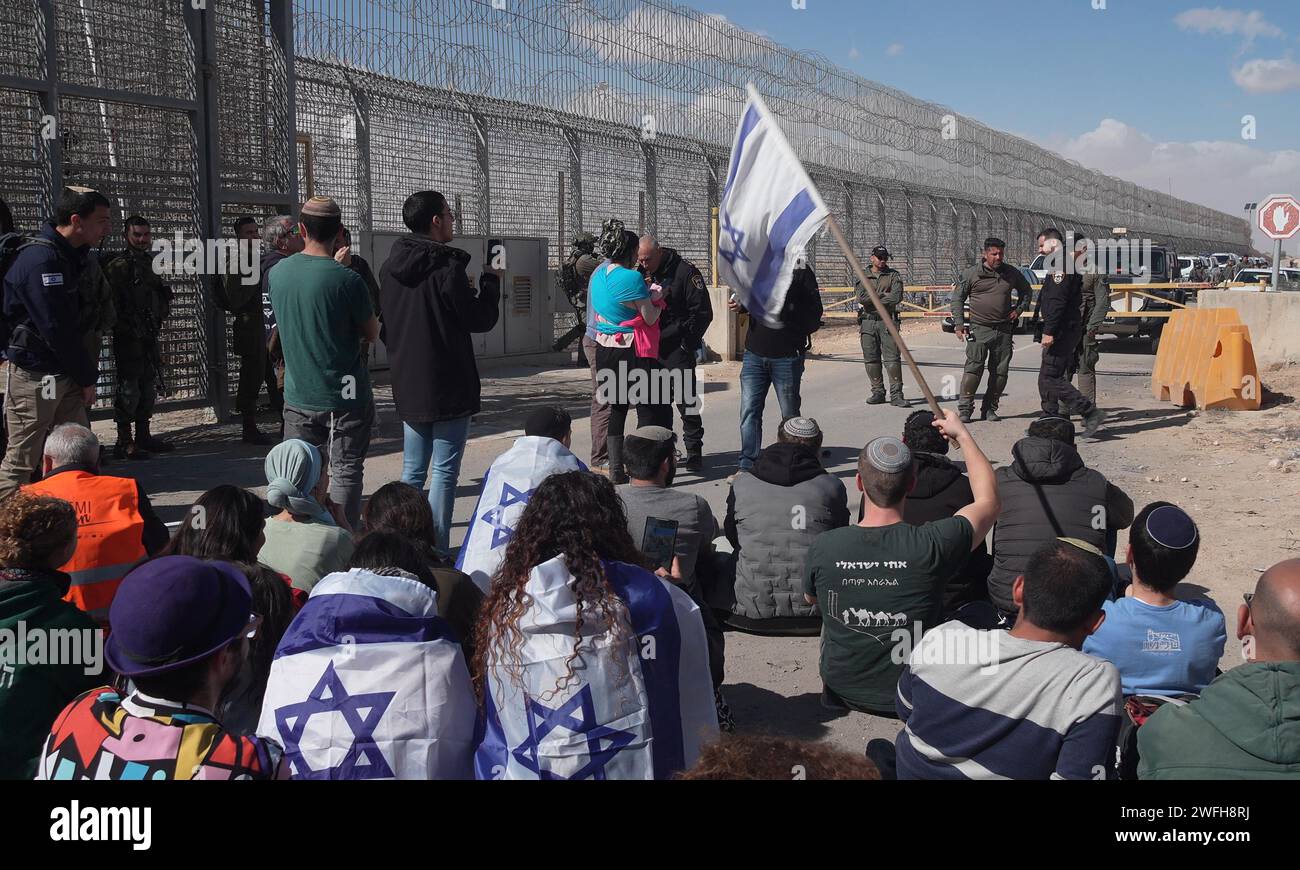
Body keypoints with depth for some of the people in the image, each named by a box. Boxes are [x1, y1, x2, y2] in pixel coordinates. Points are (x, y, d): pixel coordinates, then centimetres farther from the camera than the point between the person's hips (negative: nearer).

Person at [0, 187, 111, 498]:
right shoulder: (40, 259, -19)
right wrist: (87, 377, -10)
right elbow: (57, 330, -19)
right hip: (34, 376, -9)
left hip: (66, 375, 9)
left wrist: (87, 369, 6)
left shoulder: (76, 257, 10)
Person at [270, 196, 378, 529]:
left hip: (298, 397, 5)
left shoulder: (277, 273, 1)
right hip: (346, 397, -4)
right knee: (346, 471, 4)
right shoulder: (347, 280, -17)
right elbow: (372, 333, -3)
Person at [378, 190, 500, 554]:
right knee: (444, 471, 0)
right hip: (448, 388, -7)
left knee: (412, 470, 15)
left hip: (407, 385, 7)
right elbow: (480, 319, -10)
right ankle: (436, 550, 1)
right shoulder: (447, 268, -17)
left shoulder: (390, 267, 7)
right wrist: (490, 282, 6)